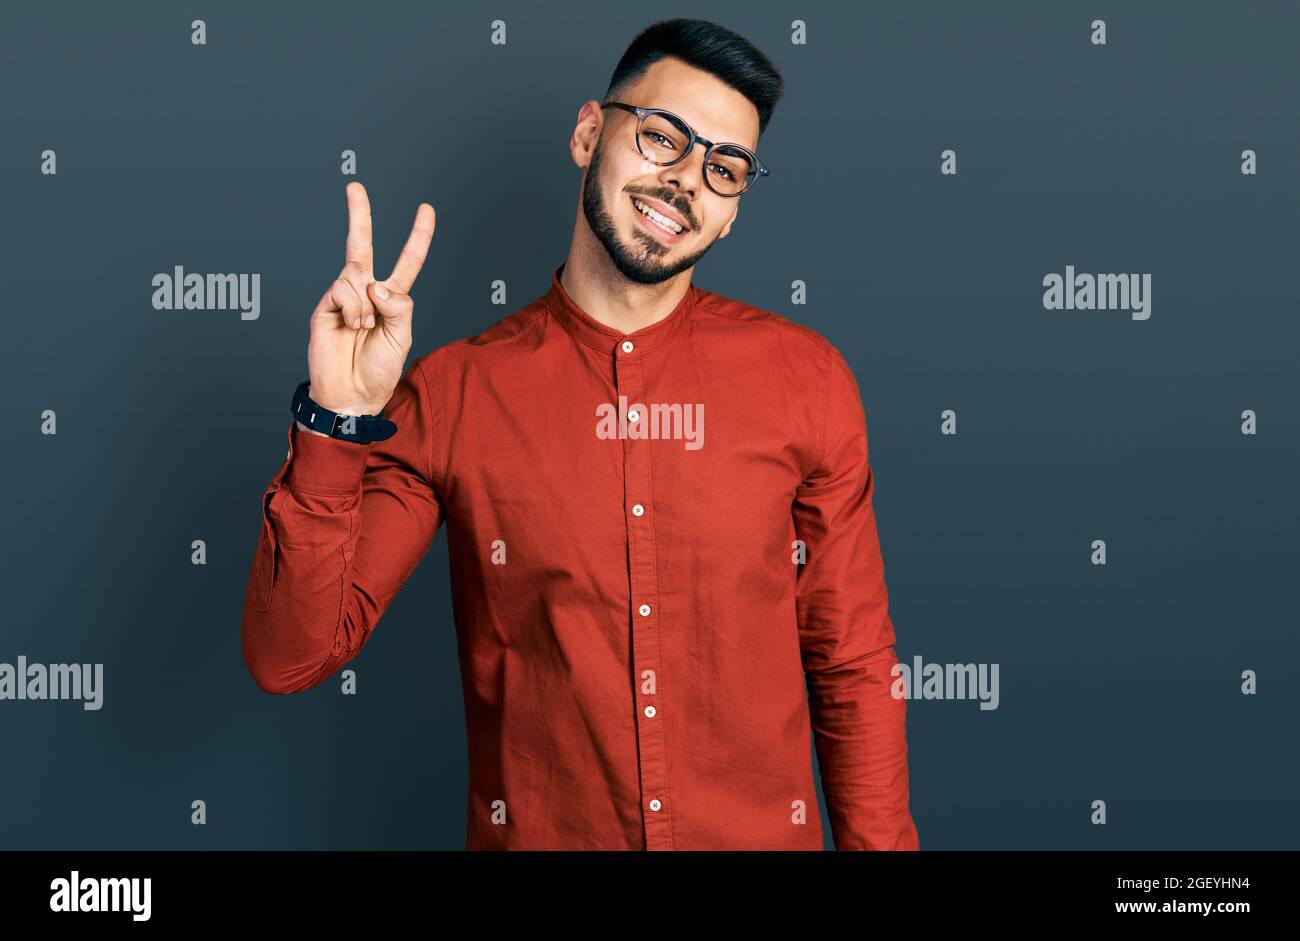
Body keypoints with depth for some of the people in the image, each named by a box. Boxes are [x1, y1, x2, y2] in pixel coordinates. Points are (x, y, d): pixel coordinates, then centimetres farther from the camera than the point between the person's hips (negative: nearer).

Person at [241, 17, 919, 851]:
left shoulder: (807, 380, -6)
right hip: (536, 832, 0)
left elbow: (853, 665, 0)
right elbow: (288, 657, -13)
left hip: (763, 831, 1)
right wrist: (337, 419, -23)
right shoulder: (451, 394, -9)